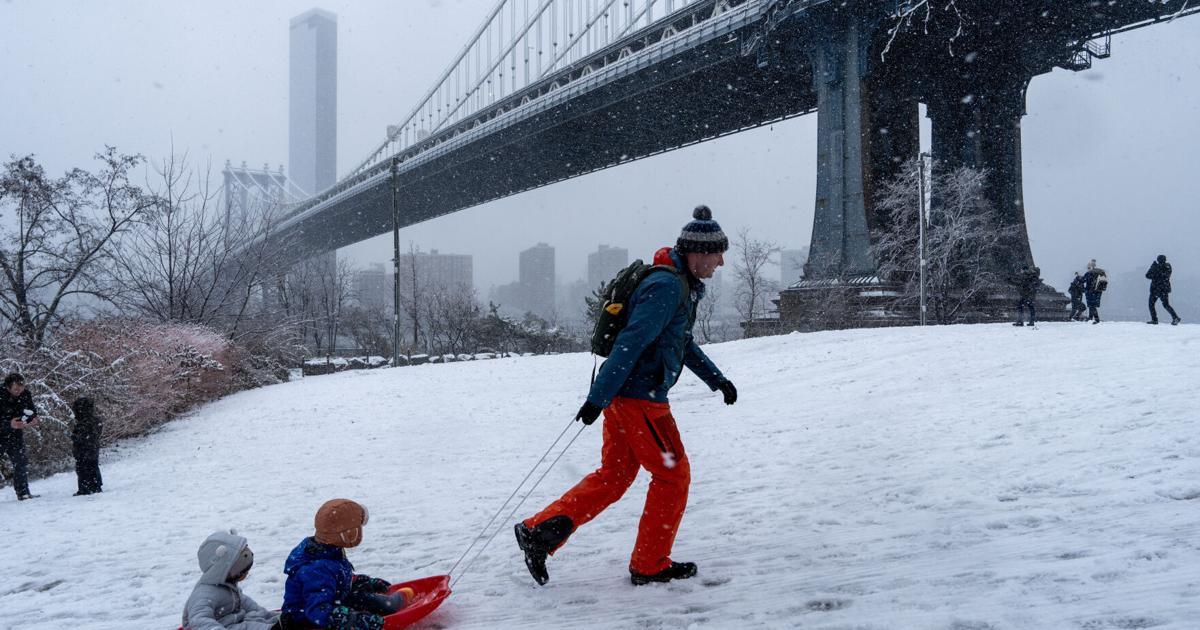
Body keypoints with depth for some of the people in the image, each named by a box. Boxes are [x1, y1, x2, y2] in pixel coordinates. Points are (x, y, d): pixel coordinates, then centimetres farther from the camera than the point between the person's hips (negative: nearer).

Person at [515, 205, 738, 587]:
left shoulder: (683, 286, 16)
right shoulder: (667, 287, -18)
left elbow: (683, 343, 29)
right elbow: (630, 344, -24)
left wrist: (717, 379, 28)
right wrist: (598, 398, -27)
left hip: (624, 395, 10)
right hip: (640, 398, -10)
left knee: (613, 476, 14)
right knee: (673, 476, 4)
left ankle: (539, 530, 9)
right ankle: (650, 565, 16)